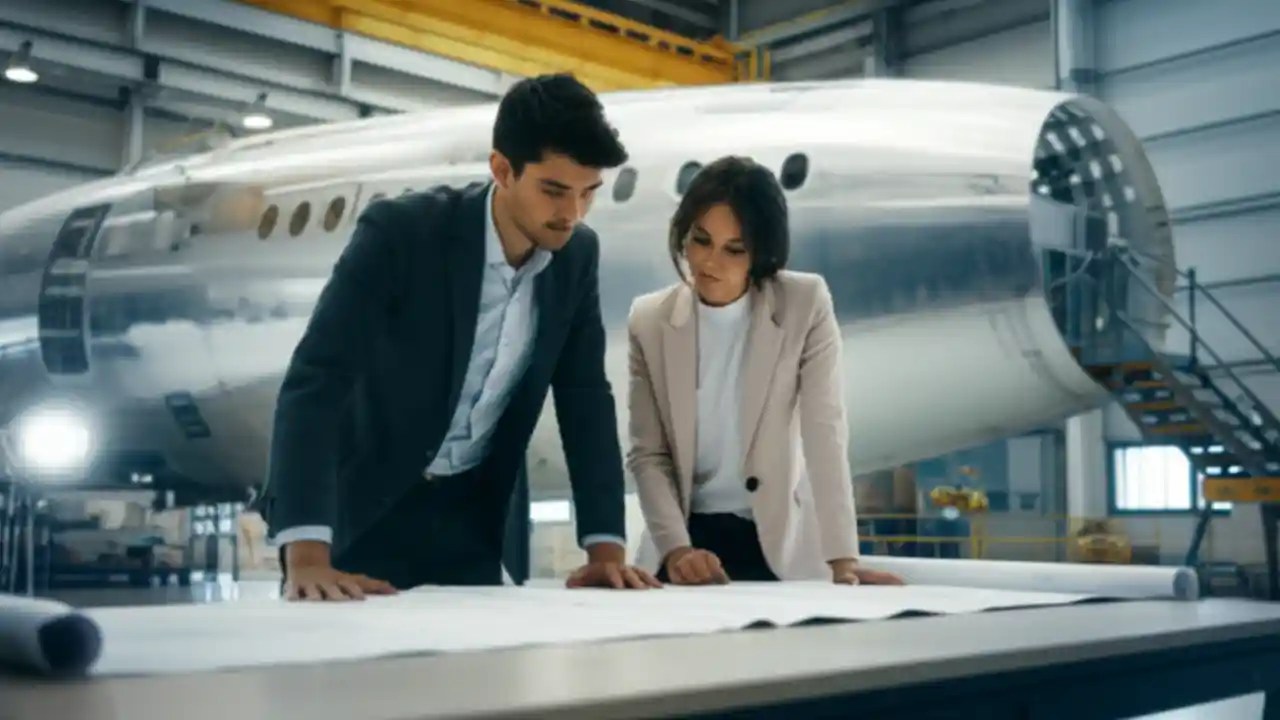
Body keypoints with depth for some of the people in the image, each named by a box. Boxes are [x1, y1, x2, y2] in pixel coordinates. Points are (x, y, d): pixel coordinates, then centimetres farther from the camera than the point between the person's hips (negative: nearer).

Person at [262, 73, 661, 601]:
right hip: (360, 509, -4)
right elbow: (315, 382, -29)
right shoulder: (398, 233, -22)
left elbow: (586, 399, -2)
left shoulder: (576, 255, -6)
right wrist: (307, 556, -39)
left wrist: (606, 546, -11)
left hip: (469, 515, 5)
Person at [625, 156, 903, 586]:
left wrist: (843, 559, -24)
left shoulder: (806, 305, -8)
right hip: (690, 539, 1)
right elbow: (647, 454, -4)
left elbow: (825, 434, -15)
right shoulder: (650, 321, -3)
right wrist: (675, 549, -19)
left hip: (781, 546, -1)